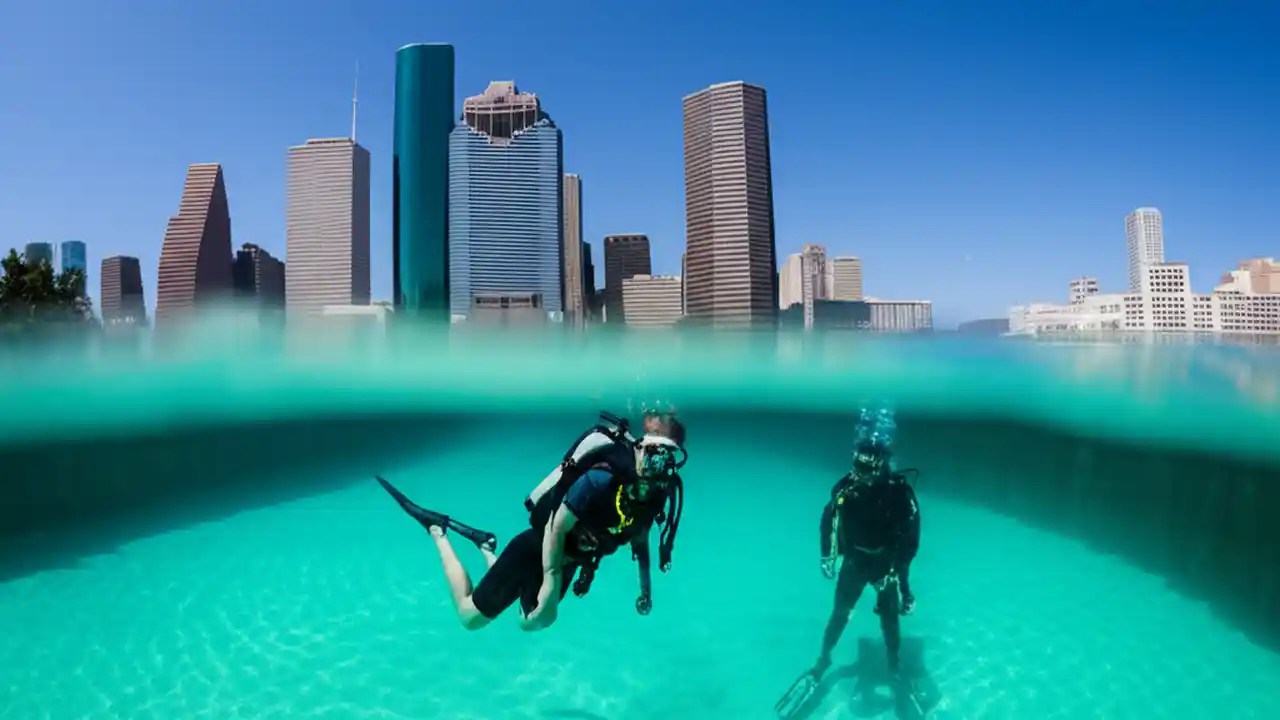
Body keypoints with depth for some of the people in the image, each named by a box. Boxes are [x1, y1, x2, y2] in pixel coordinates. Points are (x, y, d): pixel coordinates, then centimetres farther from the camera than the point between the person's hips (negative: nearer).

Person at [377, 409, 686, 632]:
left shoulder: (659, 491, -13)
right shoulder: (601, 479, -36)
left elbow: (639, 538, 5)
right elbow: (556, 529, -29)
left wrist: (645, 589, 3)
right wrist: (551, 586, -25)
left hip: (568, 556, 7)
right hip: (538, 548, -7)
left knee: (536, 622, 28)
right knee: (471, 617, 6)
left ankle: (487, 548, 41)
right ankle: (438, 532, 22)